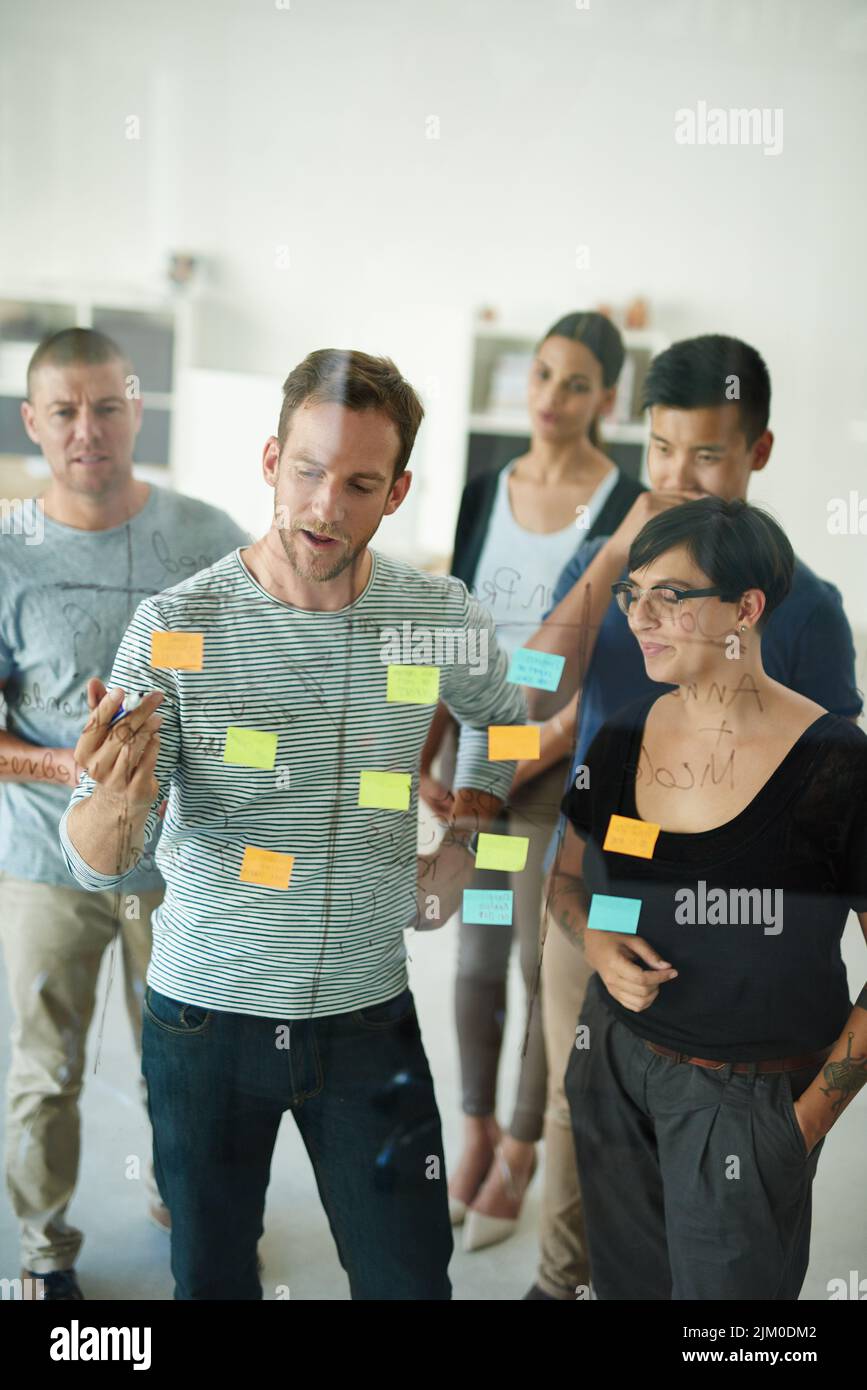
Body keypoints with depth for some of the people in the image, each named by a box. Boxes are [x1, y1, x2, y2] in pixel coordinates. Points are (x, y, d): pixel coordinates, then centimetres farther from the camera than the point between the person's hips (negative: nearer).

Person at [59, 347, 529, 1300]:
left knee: (410, 1280, 11)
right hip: (205, 1014, -1)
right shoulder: (176, 629, -15)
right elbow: (96, 867, -16)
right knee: (211, 1277, 16)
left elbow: (502, 723, 17)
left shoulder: (441, 617, -7)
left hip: (367, 1013, 2)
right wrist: (113, 803, -38)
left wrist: (460, 848, 5)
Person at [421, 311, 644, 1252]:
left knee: (546, 963, 5)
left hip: (562, 759, -4)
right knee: (477, 956, 13)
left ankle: (517, 1159, 22)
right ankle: (476, 1134, 30)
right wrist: (424, 757, 3)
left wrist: (539, 754, -17)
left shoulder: (625, 507, -8)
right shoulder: (485, 494, 6)